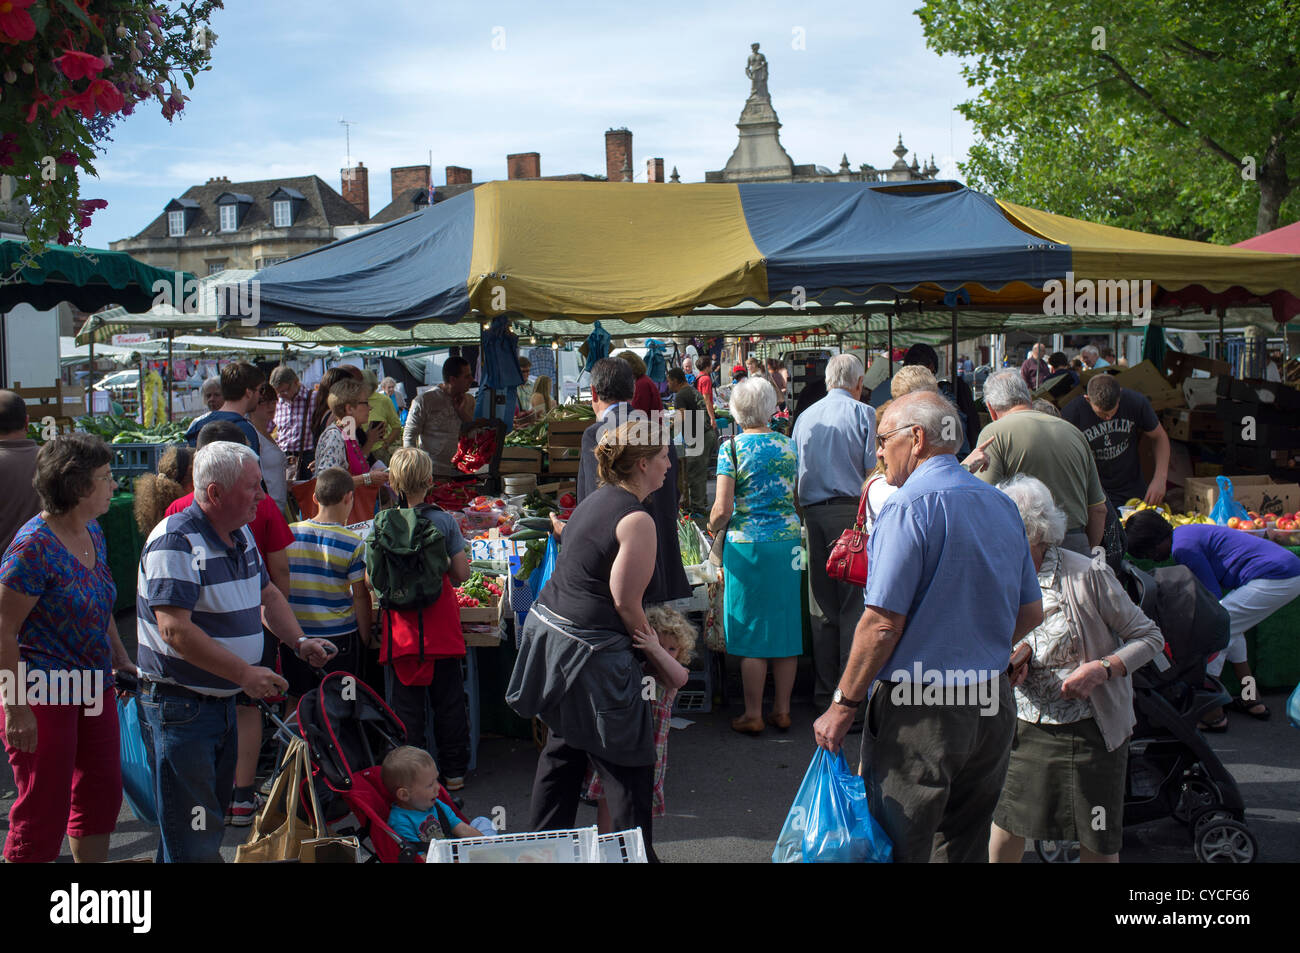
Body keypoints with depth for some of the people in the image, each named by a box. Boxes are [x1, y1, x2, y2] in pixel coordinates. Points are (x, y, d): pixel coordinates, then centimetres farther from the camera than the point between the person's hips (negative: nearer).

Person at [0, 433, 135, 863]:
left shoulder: (93, 533, 9)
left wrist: (121, 660, 19)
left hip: (93, 688, 9)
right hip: (42, 694, -9)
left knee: (101, 794, 15)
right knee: (44, 810, 0)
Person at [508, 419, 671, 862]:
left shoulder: (597, 500, 10)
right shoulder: (637, 520, -18)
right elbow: (626, 601, -17)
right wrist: (646, 637, 2)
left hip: (550, 625, 10)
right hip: (588, 651, -10)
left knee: (564, 746, 23)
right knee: (629, 762, 3)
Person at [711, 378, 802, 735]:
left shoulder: (732, 448, -8)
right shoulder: (789, 445, 5)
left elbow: (722, 509, -11)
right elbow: (800, 501, 13)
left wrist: (712, 529, 8)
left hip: (748, 545, -4)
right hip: (787, 543, 4)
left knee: (752, 630, 3)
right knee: (785, 625, 10)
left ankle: (753, 715, 9)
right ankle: (782, 710, 18)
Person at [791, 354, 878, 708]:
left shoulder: (805, 417, 15)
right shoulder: (863, 413, 0)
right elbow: (874, 471, -6)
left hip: (813, 513, 5)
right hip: (851, 511, -5)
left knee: (823, 603, 10)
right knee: (855, 603, -2)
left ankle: (824, 687, 15)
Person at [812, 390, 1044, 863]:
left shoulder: (909, 506, -15)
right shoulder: (1003, 505, 9)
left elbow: (883, 623, -19)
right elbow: (1031, 612, 15)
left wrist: (842, 706, -11)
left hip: (921, 710, -7)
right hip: (993, 704, 8)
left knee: (898, 848, 4)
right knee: (967, 848, 18)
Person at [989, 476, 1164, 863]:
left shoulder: (1088, 575, -14)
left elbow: (1150, 637, -7)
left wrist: (1101, 669, -21)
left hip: (1089, 731, -4)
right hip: (1023, 728, 4)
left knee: (1098, 848, 6)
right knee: (1003, 836, 6)